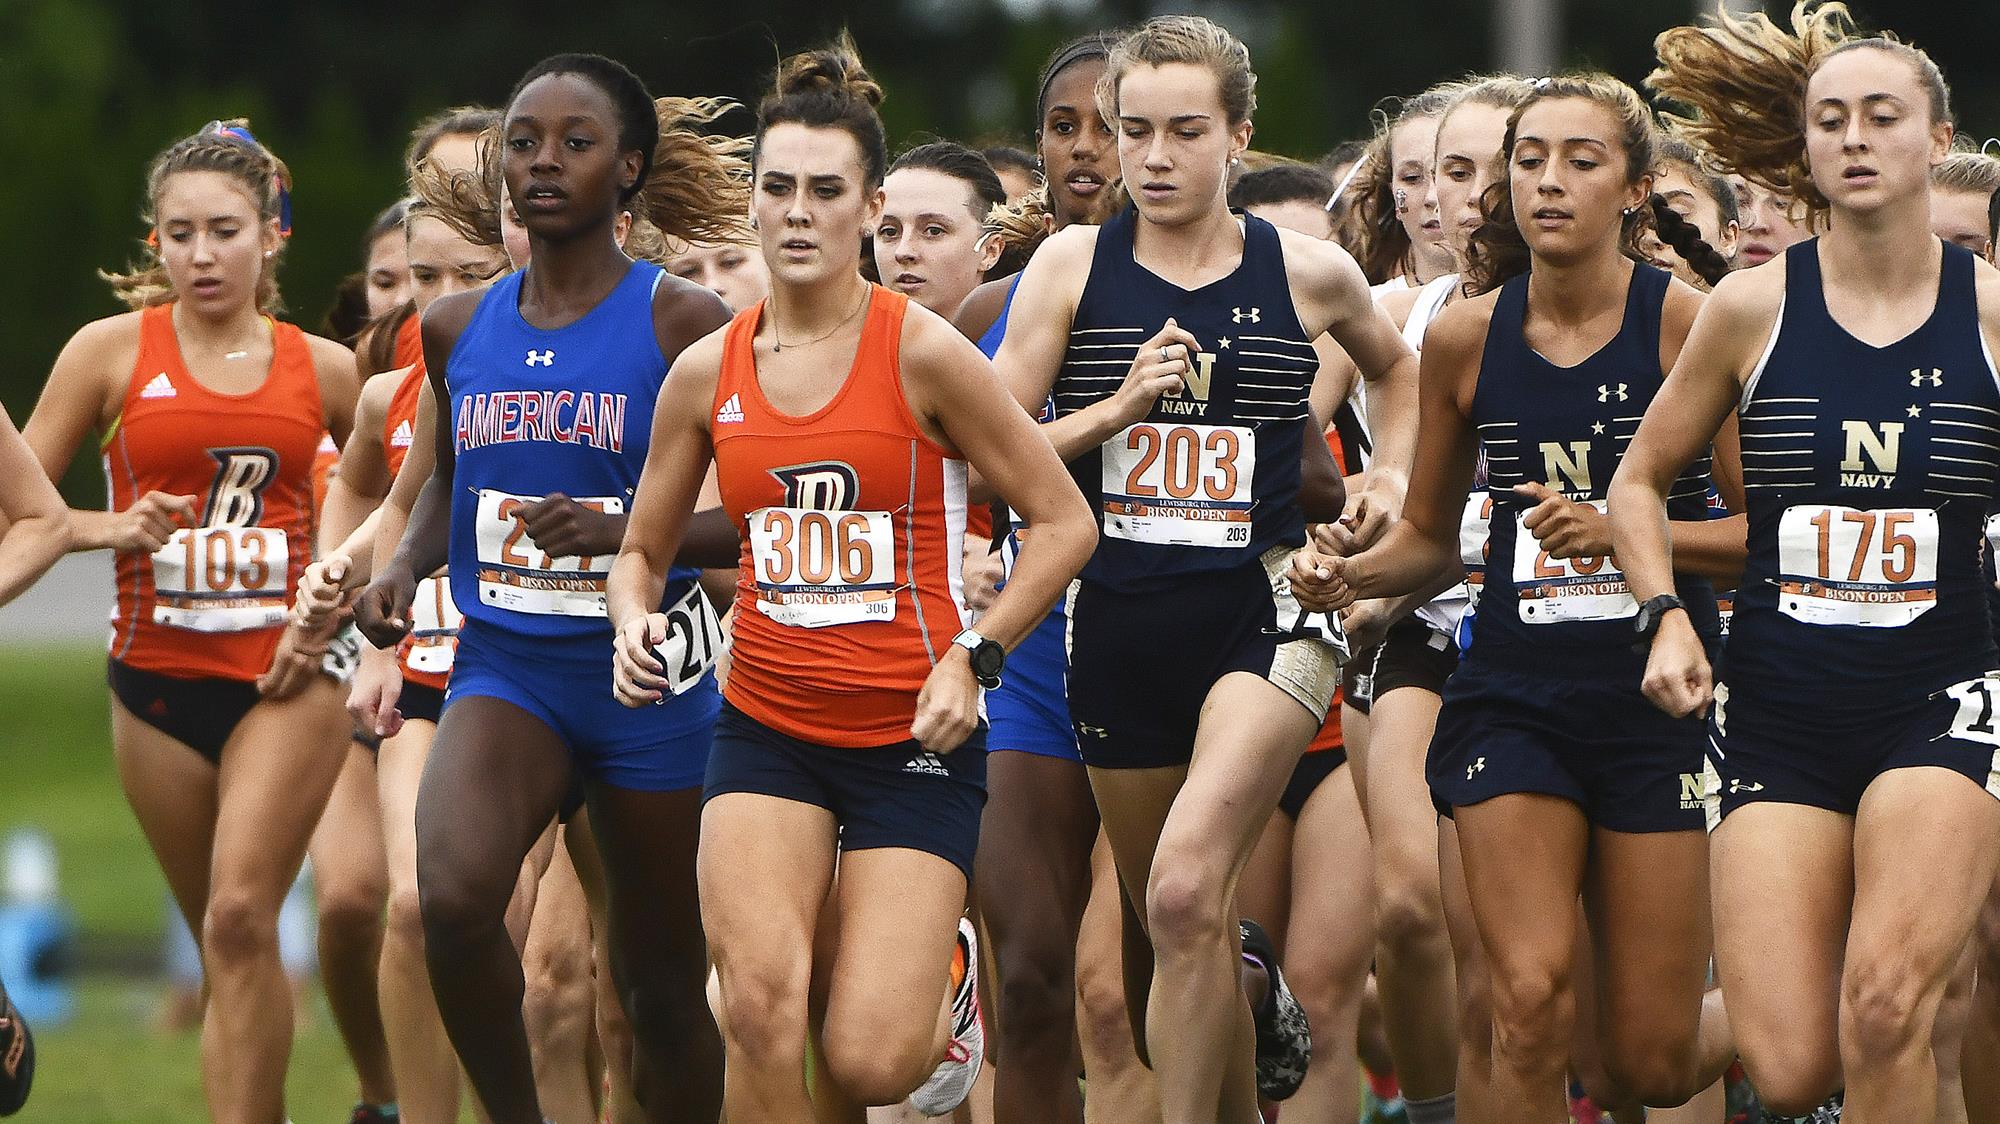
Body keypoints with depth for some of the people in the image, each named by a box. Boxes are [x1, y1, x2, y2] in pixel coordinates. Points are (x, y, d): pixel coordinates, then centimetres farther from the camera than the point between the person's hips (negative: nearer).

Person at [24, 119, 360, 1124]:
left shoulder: (326, 371, 4)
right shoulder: (112, 352, 3)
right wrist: (108, 527, -13)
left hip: (285, 676, -2)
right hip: (157, 677, 2)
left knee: (241, 918, -17)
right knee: (222, 940, 9)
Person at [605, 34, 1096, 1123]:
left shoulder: (922, 352, -8)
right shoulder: (708, 371, 2)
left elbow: (1064, 522, -3)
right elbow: (643, 550, 16)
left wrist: (971, 659, -11)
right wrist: (635, 624, -6)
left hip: (915, 739, -2)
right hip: (767, 732, 2)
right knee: (761, 1003, -23)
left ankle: (944, 973, 27)